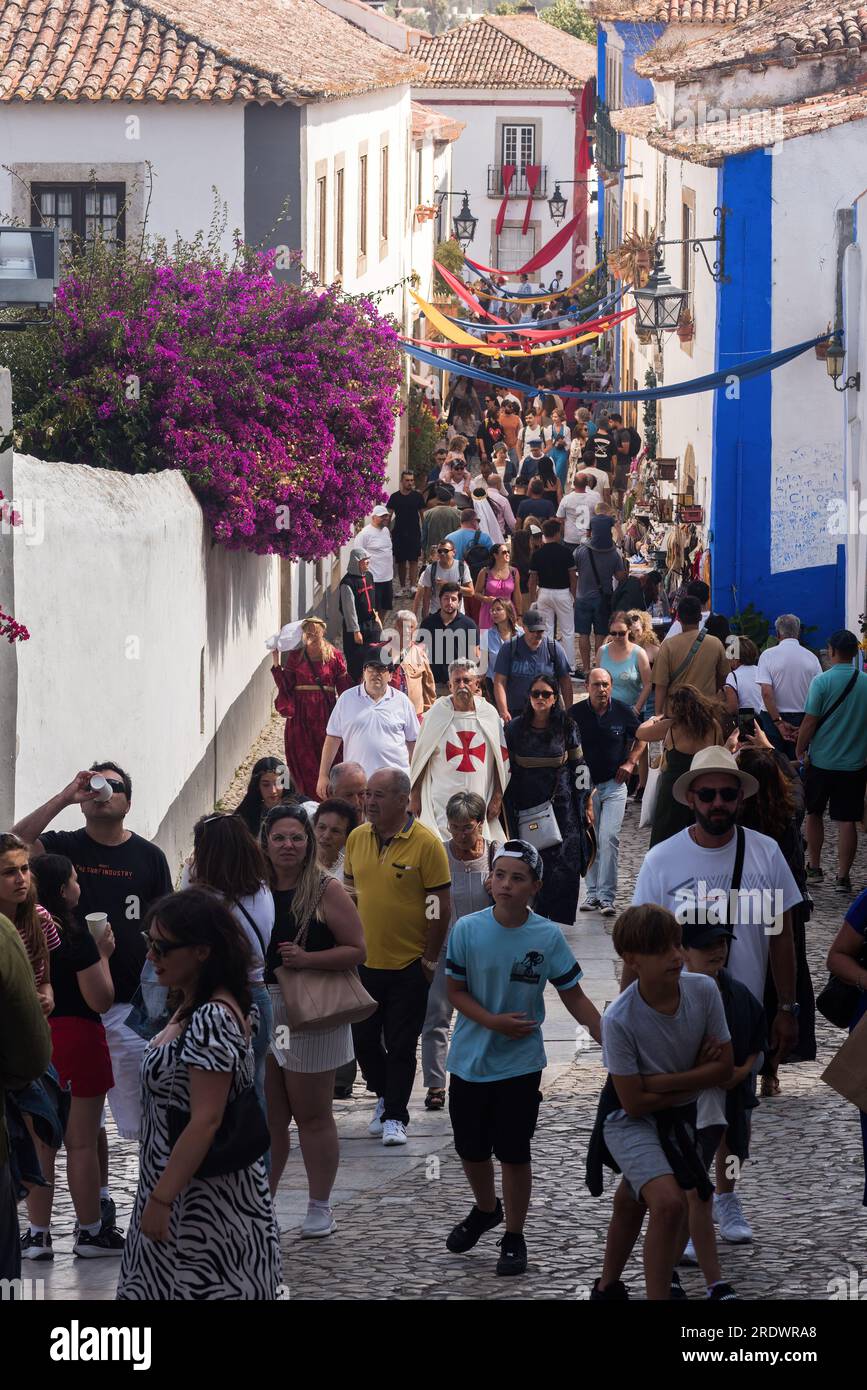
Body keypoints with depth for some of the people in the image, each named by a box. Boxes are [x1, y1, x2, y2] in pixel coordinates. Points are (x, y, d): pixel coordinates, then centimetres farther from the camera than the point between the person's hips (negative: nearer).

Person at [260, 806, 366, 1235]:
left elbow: (356, 951, -8)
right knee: (268, 1117, 9)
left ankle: (320, 1208, 13)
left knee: (312, 1116, 3)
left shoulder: (326, 891, -6)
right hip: (260, 1011, 5)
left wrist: (307, 958, -20)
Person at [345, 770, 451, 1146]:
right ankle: (385, 1097, 32)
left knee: (401, 1045, 1)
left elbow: (441, 906, -10)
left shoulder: (426, 844, -13)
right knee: (363, 1038, 11)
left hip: (409, 965, -5)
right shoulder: (357, 838, 3)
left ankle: (395, 1116, 10)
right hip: (365, 961, 5)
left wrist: (430, 960, -10)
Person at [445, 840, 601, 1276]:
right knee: (471, 1148, 16)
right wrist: (493, 1021, -18)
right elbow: (455, 991, -3)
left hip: (520, 1064, -2)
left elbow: (574, 998, -4)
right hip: (470, 1059, 2)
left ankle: (514, 1236, 19)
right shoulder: (468, 929, -10)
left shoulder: (548, 936, -11)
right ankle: (485, 1209, 44)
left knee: (513, 1153, 2)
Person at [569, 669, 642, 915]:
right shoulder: (575, 714, -7)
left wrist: (630, 762, 2)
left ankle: (607, 896, -11)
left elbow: (640, 737, 14)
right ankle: (593, 892, 17)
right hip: (585, 784, 1)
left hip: (614, 784, -1)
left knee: (609, 837, -12)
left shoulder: (623, 712, -5)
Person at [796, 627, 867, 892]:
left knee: (813, 813, 18)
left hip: (822, 760, -2)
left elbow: (809, 723, -11)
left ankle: (814, 866, 25)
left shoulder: (822, 681, -12)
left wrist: (799, 752, 3)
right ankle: (843, 876, -1)